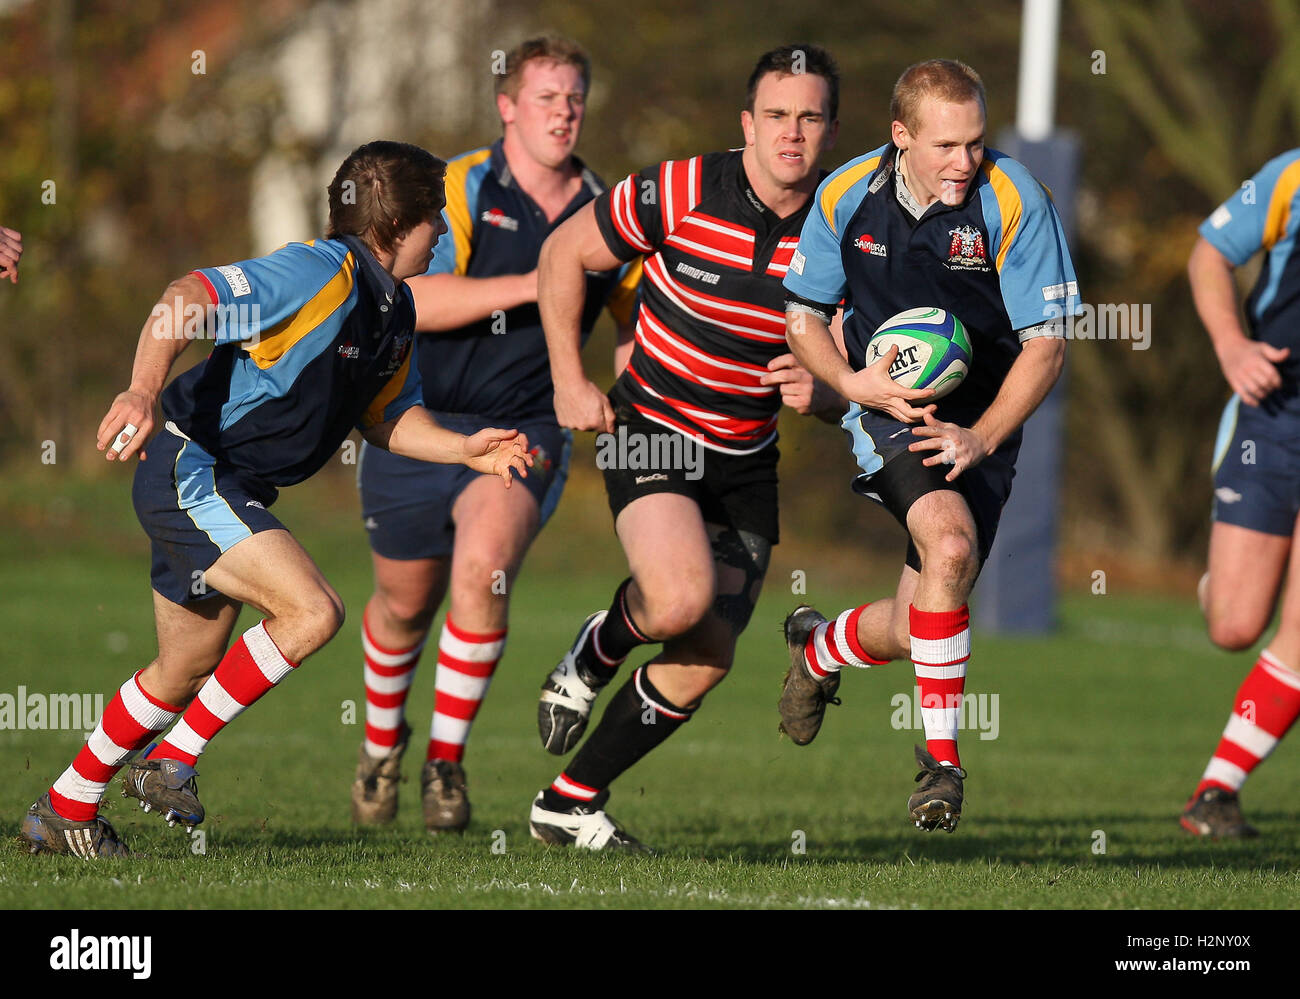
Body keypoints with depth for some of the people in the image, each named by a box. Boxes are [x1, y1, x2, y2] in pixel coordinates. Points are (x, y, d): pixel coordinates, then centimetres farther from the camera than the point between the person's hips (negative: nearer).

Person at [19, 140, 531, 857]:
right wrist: (143, 390, -41)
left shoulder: (395, 312, 10)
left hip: (235, 493, 10)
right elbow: (185, 301, -28)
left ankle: (64, 811, 30)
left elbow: (388, 416, 20)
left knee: (185, 673, 16)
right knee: (311, 612, -23)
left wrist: (466, 449, 4)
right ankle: (173, 760, -10)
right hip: (191, 470, -10)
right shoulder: (319, 274, -21)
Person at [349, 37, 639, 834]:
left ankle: (447, 760, -9)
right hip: (418, 424, -1)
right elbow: (411, 300, -22)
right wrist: (530, 285, -27)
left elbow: (638, 323, 19)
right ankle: (383, 741, 42)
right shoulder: (459, 189, -8)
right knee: (406, 602, 12)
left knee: (483, 569, -24)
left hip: (526, 430, 1)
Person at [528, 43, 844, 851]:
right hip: (652, 429, -4)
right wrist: (570, 382, -6)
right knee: (682, 597, -29)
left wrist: (817, 391, -22)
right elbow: (565, 253, -2)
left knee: (706, 660, 1)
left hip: (748, 461, 5)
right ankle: (596, 655, 7)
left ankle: (569, 803, 17)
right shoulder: (682, 193, -15)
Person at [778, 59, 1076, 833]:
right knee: (950, 541, -31)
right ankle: (942, 757, -19)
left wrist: (982, 437, -24)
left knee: (920, 629, 0)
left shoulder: (1015, 201, -17)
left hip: (982, 421, 1)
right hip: (888, 408, -1)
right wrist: (850, 381, -15)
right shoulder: (846, 197, -9)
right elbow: (803, 312, 4)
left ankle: (821, 648, 39)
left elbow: (1047, 343, -14)